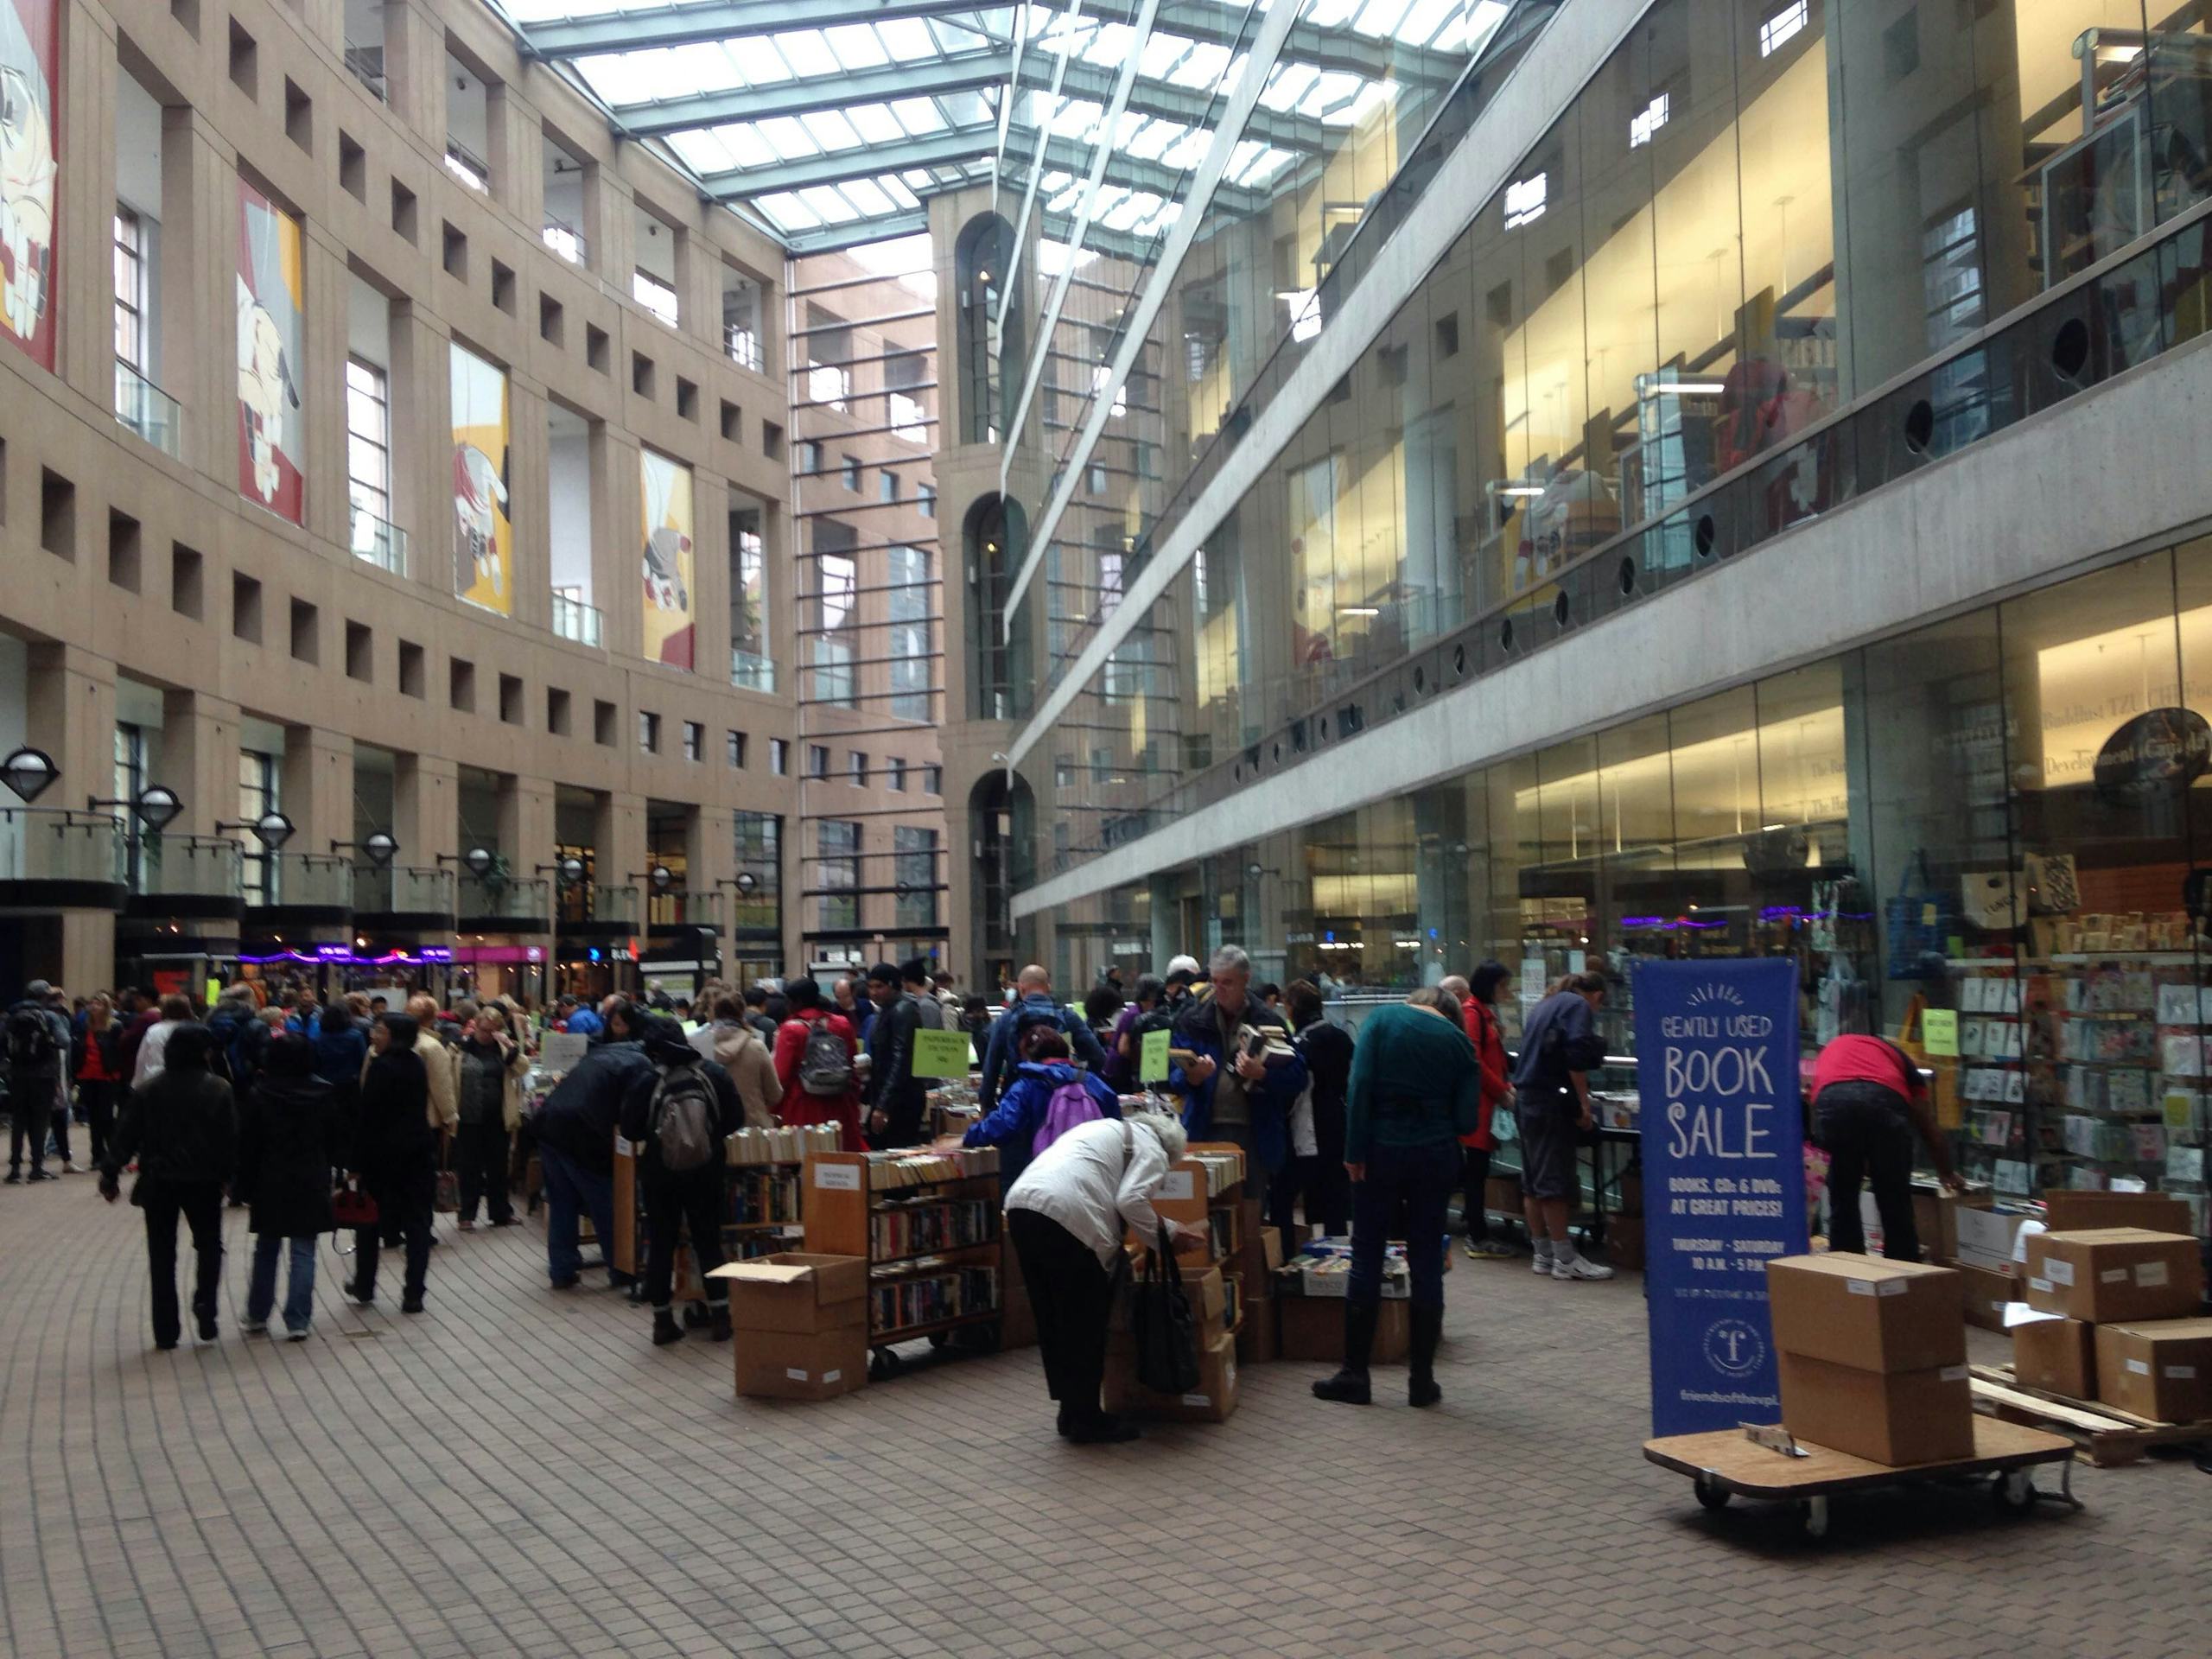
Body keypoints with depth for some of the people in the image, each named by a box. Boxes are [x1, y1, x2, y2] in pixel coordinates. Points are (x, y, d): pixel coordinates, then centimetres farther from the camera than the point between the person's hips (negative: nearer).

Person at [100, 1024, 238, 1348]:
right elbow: (230, 1139, -7)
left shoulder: (148, 1091, -3)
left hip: (159, 1183, 1)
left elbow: (127, 1136, -3)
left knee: (162, 1255, 9)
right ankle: (205, 1306, -7)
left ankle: (166, 1330, 9)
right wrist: (228, 1175, 4)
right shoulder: (217, 1090, -7)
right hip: (204, 1182, -1)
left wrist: (110, 1175, 4)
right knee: (209, 1245, 15)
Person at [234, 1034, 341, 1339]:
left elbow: (247, 1145, -4)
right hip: (311, 1185, 0)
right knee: (303, 1253, 1)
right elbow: (336, 1140, 4)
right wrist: (334, 1170, 15)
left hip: (270, 1185, 0)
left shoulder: (258, 1096, -6)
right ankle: (298, 1321, -2)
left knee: (266, 1249, 15)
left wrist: (243, 1185, 2)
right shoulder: (324, 1094, -2)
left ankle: (257, 1316, 22)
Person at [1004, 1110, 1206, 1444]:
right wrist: (1164, 1236, 9)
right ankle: (1087, 1420, 11)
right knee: (1085, 1323, 4)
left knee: (1052, 1319, 17)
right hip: (1065, 1215, -8)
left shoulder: (1108, 1130, 35)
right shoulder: (1151, 1148, 11)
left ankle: (1071, 1412, 25)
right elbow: (1131, 1201, -6)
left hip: (1021, 1204, 8)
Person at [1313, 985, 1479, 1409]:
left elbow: (1360, 1084, -13)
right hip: (1436, 1155, 2)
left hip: (1382, 1150, -2)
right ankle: (1422, 1381, 12)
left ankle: (1354, 1376, 10)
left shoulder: (1384, 1017, -1)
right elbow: (1467, 1120, 0)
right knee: (1427, 1263, 8)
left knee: (1366, 1258, 5)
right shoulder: (1459, 1042, 5)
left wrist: (1354, 1150, -12)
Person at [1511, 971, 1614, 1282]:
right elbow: (1576, 1056, -18)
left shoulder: (1544, 1006, 22)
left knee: (1533, 1182, 10)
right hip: (1551, 1100, -9)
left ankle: (1543, 1255, 15)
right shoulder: (1579, 1006, -5)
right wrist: (1584, 1103, -15)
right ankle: (1565, 1259, -5)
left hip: (1526, 1096, 9)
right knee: (1556, 1181, -7)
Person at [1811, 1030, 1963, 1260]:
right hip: (1884, 1099, -1)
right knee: (1896, 1206, 16)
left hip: (1831, 1099, 1)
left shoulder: (1831, 1049, 42)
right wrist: (1947, 1174, 59)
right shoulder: (1898, 1057, 38)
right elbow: (1929, 1129, 42)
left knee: (1842, 1203, 19)